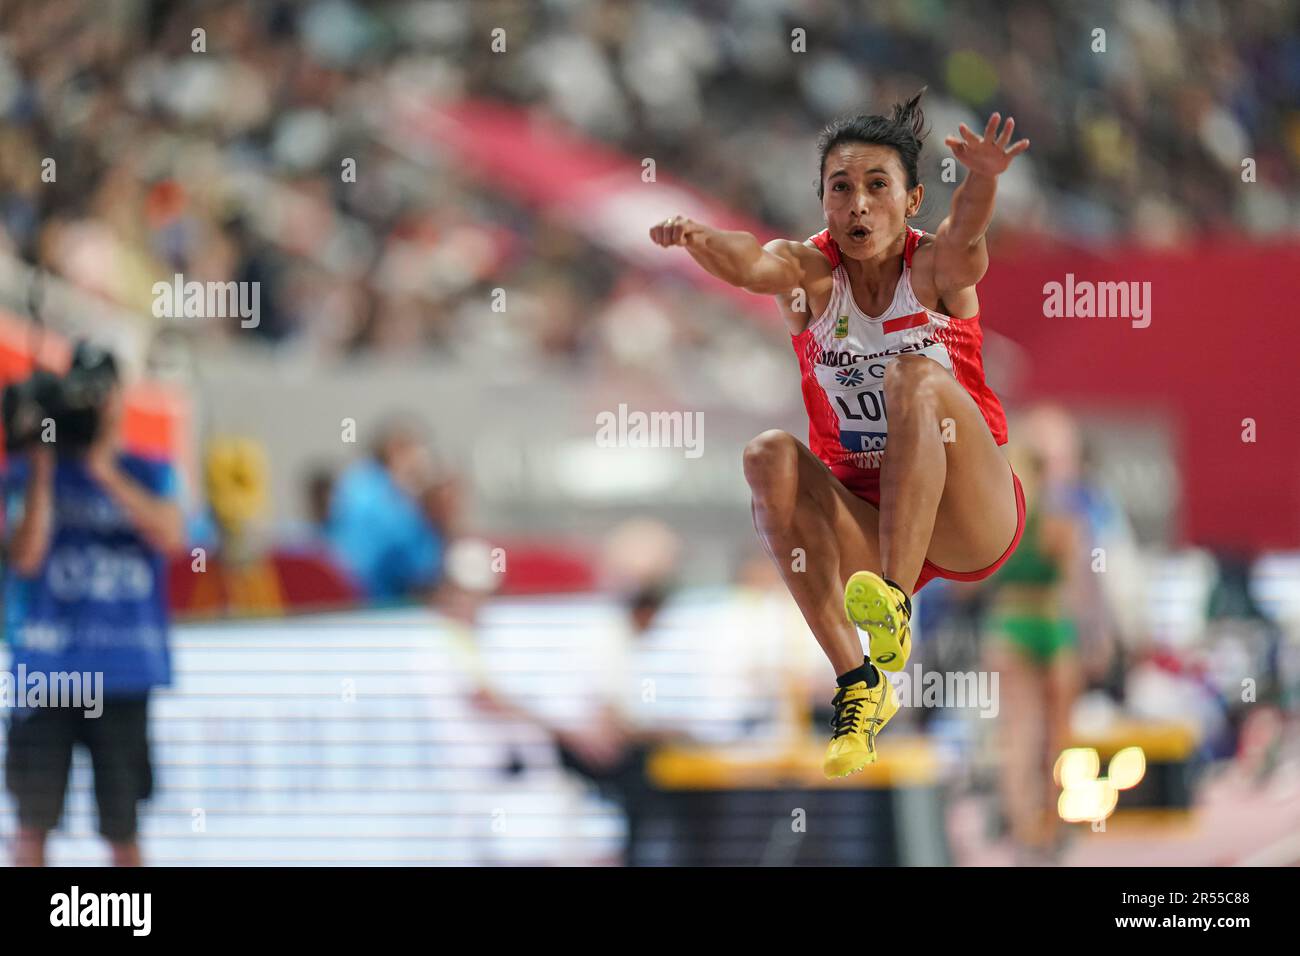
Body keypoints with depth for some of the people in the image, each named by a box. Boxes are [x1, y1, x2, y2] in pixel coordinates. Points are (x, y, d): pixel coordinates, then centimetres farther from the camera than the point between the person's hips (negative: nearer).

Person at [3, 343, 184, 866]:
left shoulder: (147, 474, 8)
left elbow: (170, 534, -11)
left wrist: (104, 469, -16)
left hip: (125, 673, 1)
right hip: (44, 671, -1)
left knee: (123, 829, 4)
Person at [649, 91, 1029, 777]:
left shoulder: (935, 269, -8)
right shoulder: (811, 272, -3)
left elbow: (964, 238, -33)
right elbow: (753, 265, -27)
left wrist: (982, 182, -57)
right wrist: (698, 240, -51)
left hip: (969, 520, -3)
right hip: (860, 524, 3)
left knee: (915, 378, -28)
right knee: (770, 460, -27)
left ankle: (894, 602, -43)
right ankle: (857, 683, -30)